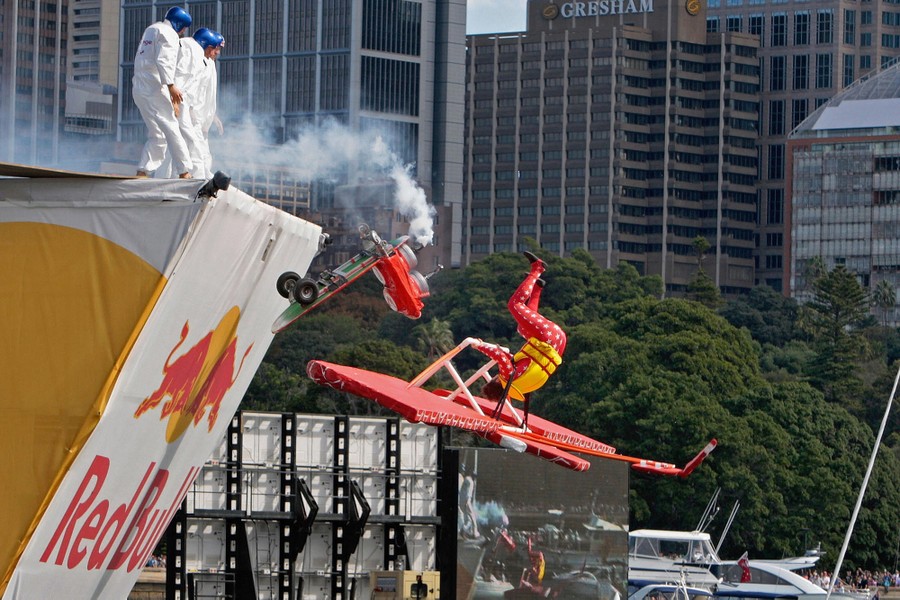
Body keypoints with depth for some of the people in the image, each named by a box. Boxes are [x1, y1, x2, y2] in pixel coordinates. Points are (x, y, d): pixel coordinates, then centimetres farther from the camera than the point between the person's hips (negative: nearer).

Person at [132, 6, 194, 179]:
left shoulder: (151, 30, 23)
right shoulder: (168, 33, -4)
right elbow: (163, 60, -18)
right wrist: (171, 86, -25)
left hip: (139, 88, 9)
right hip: (154, 87, -9)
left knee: (157, 135, 11)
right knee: (172, 129, -9)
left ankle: (141, 173, 1)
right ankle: (184, 173, -14)